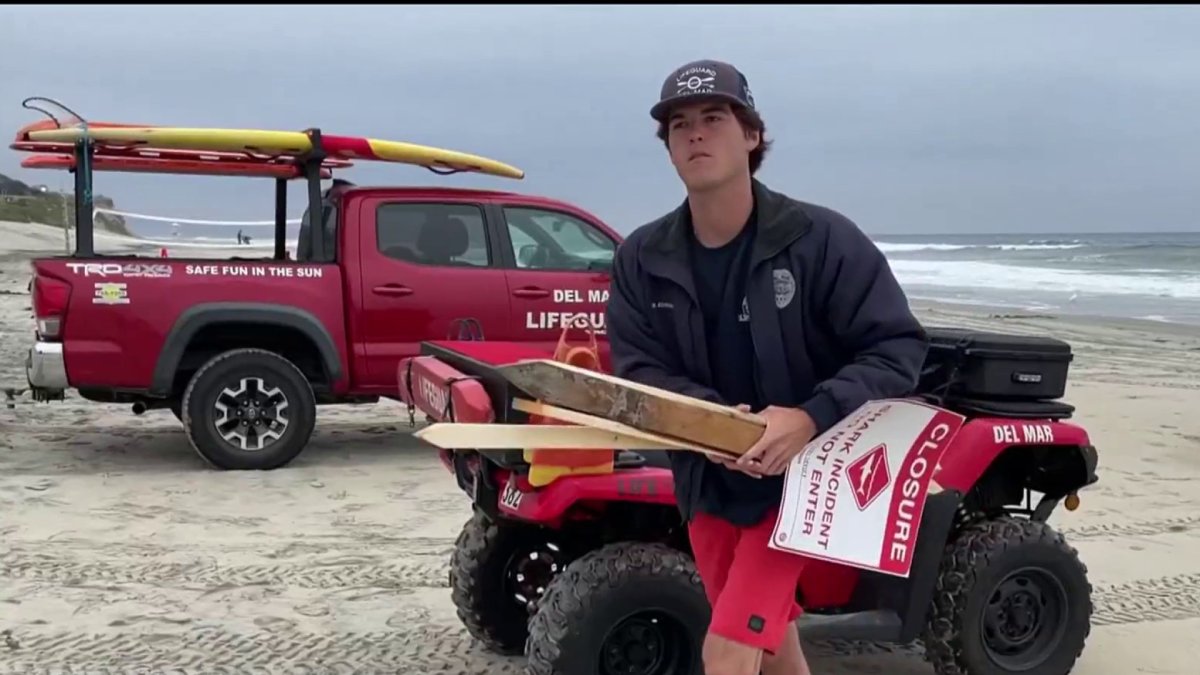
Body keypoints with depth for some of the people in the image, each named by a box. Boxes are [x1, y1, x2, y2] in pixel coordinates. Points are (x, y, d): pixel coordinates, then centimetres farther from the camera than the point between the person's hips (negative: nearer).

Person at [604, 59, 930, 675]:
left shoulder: (821, 238, -17)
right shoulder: (641, 258, -6)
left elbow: (898, 348, -15)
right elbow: (636, 370, -6)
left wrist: (812, 418, -31)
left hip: (801, 473, -5)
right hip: (705, 479, 5)